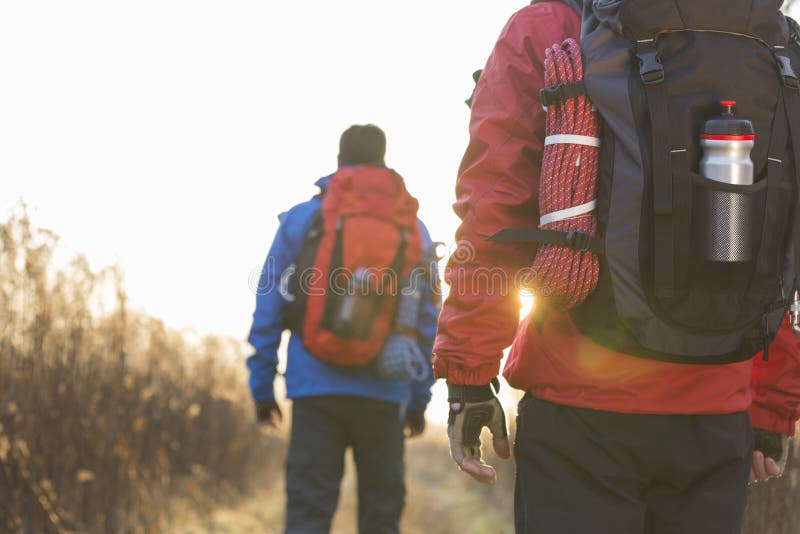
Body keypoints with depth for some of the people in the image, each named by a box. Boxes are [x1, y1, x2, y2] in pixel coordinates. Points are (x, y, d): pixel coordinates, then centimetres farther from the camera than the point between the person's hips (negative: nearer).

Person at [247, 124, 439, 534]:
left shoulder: (300, 218, 5)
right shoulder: (411, 227, 8)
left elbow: (269, 310, 4)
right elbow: (428, 319, 9)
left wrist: (262, 388, 10)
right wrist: (419, 399, 15)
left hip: (315, 388, -1)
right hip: (384, 392, 1)